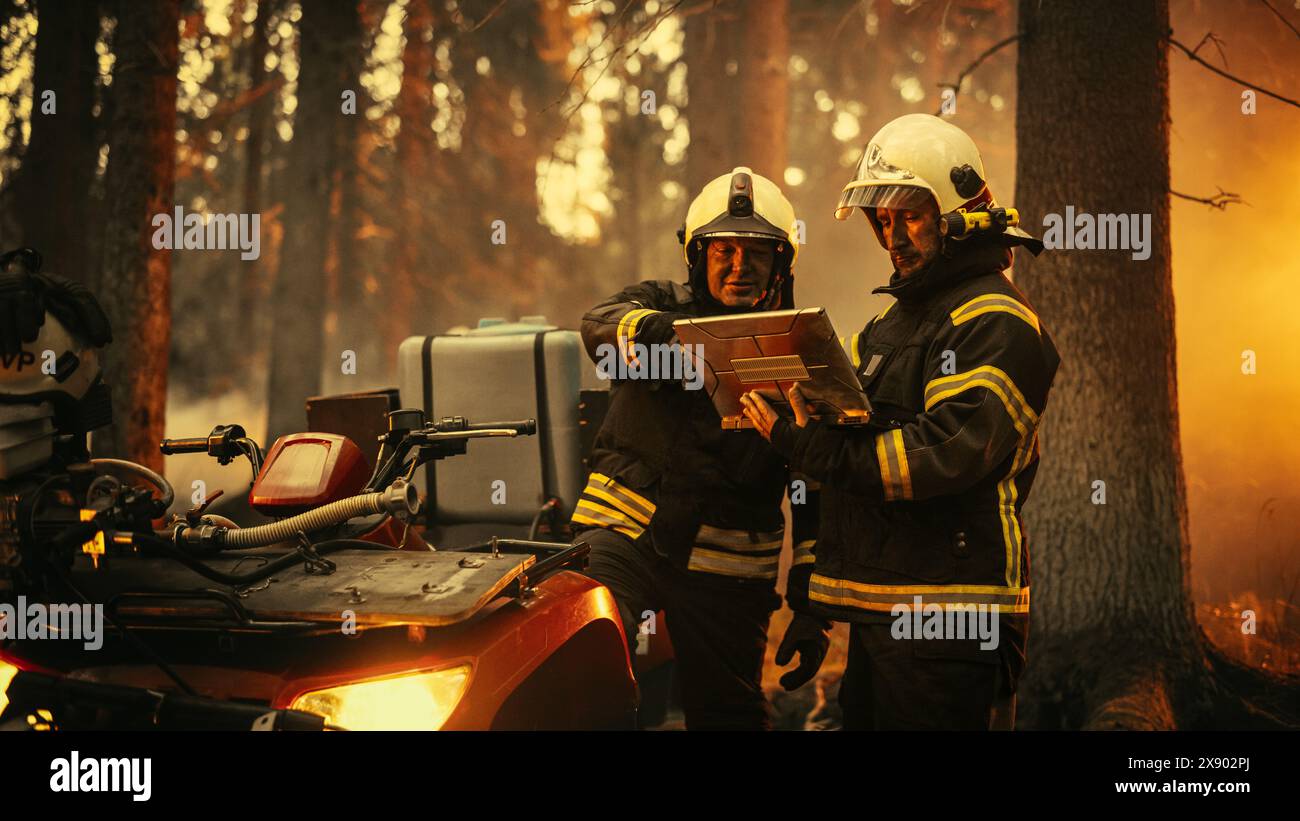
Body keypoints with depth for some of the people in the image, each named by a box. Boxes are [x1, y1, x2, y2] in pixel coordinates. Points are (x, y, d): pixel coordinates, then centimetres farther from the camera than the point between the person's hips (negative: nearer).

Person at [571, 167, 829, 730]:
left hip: (726, 567, 1)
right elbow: (601, 325, -19)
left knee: (728, 715, 9)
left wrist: (812, 606, 4)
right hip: (625, 534, -1)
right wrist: (668, 332, -42)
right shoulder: (660, 304, 7)